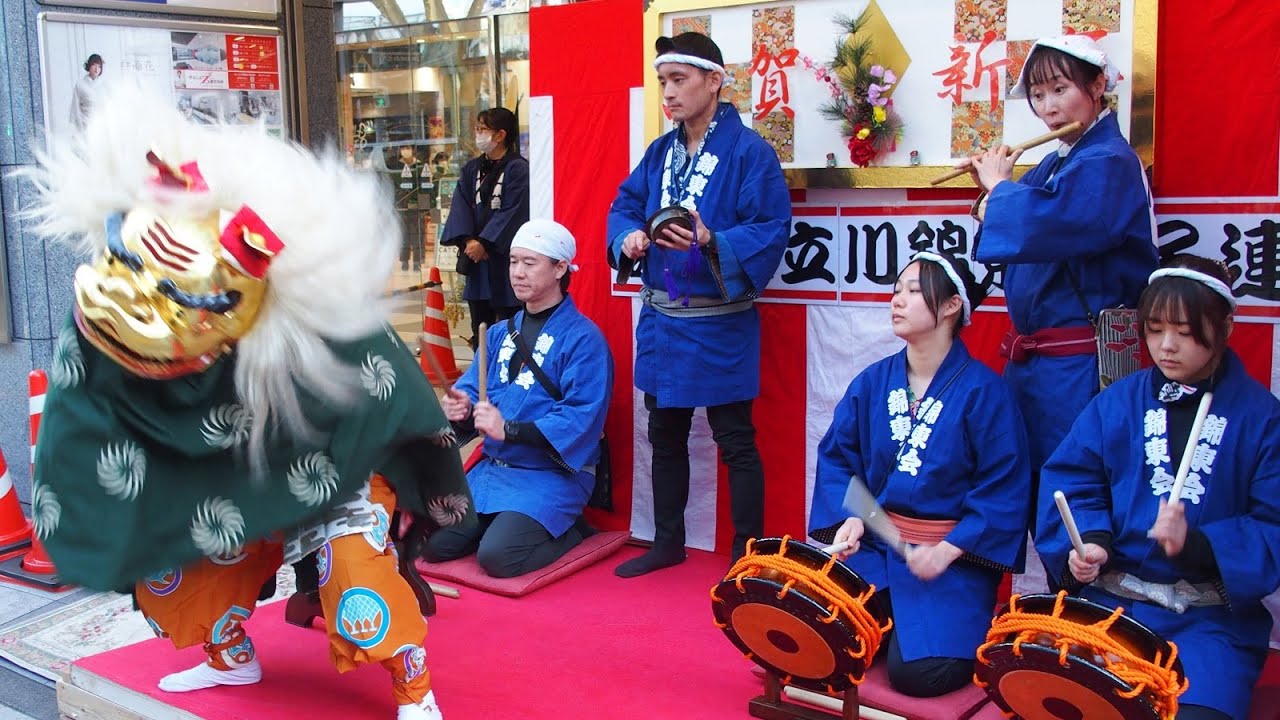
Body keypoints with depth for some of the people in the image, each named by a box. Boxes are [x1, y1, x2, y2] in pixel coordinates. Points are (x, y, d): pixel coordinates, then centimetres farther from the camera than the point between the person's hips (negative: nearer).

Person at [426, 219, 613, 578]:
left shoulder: (583, 338, -12)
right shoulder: (500, 333, 12)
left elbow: (580, 421, -20)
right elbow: (472, 389, 8)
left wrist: (508, 428, -26)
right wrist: (461, 408, -17)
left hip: (552, 476, -7)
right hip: (492, 468, 7)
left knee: (497, 556, -23)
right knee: (435, 544, -5)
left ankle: (572, 532, 3)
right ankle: (506, 522, 17)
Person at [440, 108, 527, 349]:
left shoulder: (518, 169, -7)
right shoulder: (471, 170, 13)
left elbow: (512, 212, -14)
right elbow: (460, 206, 4)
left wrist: (484, 242, -17)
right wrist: (469, 240, -12)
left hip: (505, 256, -6)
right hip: (476, 256, 6)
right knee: (480, 326, 10)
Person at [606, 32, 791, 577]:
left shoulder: (749, 152, -13)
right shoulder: (659, 152, 8)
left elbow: (769, 232, -19)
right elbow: (625, 206, 11)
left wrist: (711, 242, -33)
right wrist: (629, 237, -11)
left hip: (720, 324, -7)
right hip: (661, 320, 7)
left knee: (735, 442, 3)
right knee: (665, 436, 17)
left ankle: (747, 557, 16)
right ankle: (667, 542, 33)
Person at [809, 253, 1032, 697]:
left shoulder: (982, 391, -9)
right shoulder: (872, 382, 4)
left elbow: (1005, 491, -10)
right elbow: (837, 456, 9)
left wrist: (946, 551, -19)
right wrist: (848, 519, -9)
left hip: (954, 558, -4)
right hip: (872, 544, 4)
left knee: (919, 671, -22)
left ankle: (961, 634, 13)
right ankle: (886, 626, 15)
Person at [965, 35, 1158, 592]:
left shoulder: (1109, 163, -13)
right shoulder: (1055, 162, 14)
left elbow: (1047, 228, -28)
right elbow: (1022, 234, 18)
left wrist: (1000, 188, -11)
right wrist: (994, 193, 3)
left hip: (1077, 361, -9)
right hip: (1030, 351, 9)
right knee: (1028, 482, 16)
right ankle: (1043, 589, 30)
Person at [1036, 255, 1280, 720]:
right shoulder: (1117, 403, 6)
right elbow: (1071, 482, 4)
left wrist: (1196, 545, -20)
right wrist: (1088, 540, -14)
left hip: (1212, 618, -2)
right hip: (1111, 598, 2)